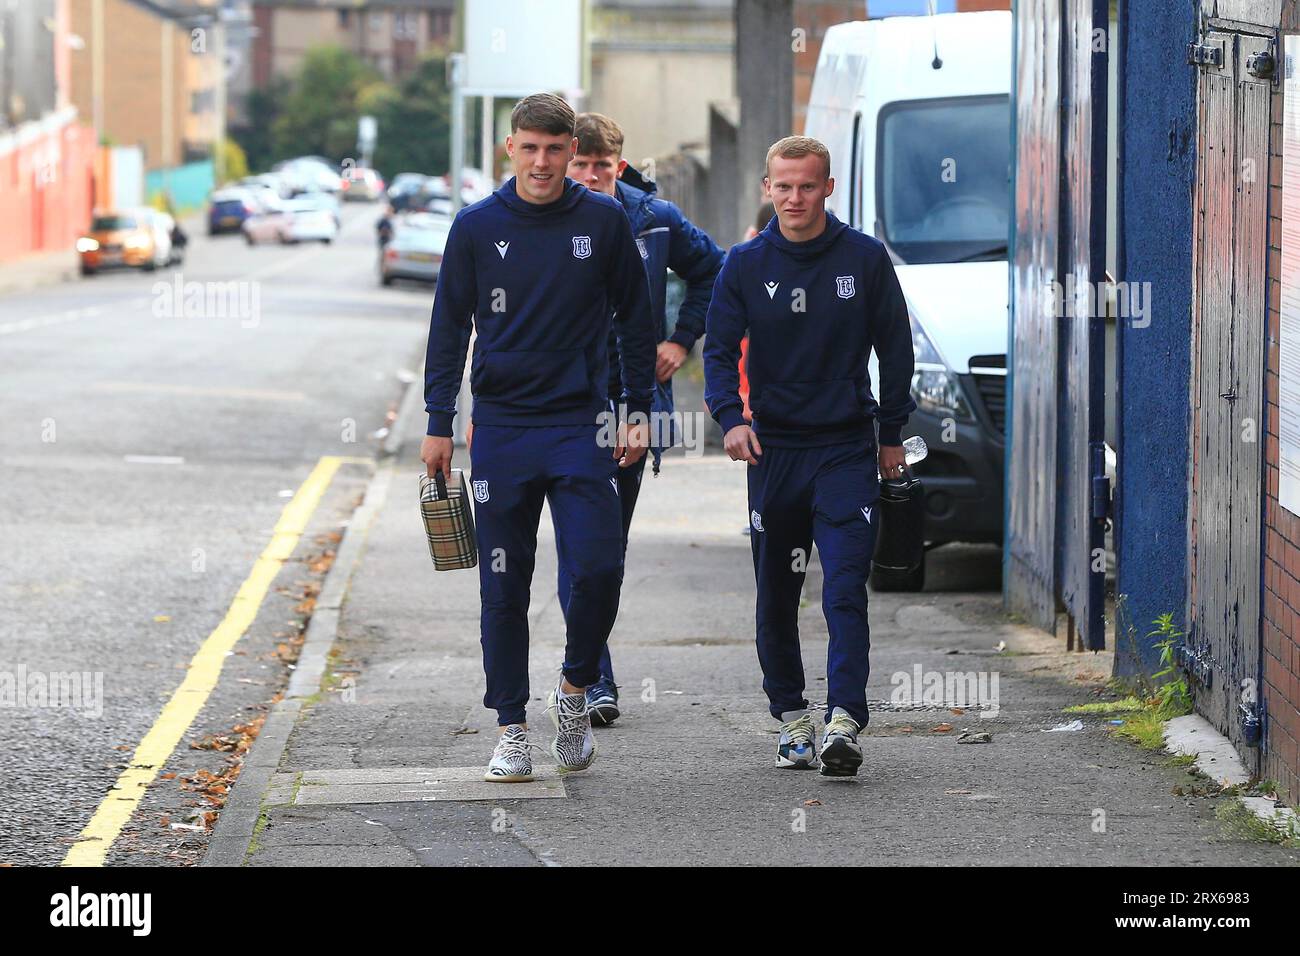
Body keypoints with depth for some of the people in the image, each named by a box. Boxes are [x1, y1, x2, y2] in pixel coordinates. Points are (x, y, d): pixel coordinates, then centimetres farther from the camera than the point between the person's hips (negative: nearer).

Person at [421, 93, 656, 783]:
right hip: (501, 428, 0)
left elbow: (634, 319, 10)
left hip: (580, 426, 0)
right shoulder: (477, 227, 2)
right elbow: (449, 327, 7)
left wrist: (639, 411, 5)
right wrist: (438, 424, 2)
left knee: (599, 565, -13)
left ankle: (575, 688, 11)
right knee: (504, 585, 2)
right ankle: (510, 730, 11)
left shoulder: (604, 221, 2)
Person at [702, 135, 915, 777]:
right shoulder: (745, 264, 1)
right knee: (776, 596, 8)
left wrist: (891, 433, 9)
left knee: (845, 589, -13)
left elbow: (894, 349, 8)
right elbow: (720, 349, 1)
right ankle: (790, 717, 20)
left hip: (847, 449, -2)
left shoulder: (864, 258, 0)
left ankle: (843, 722, -19)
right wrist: (730, 417, -16)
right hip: (774, 449, 2)